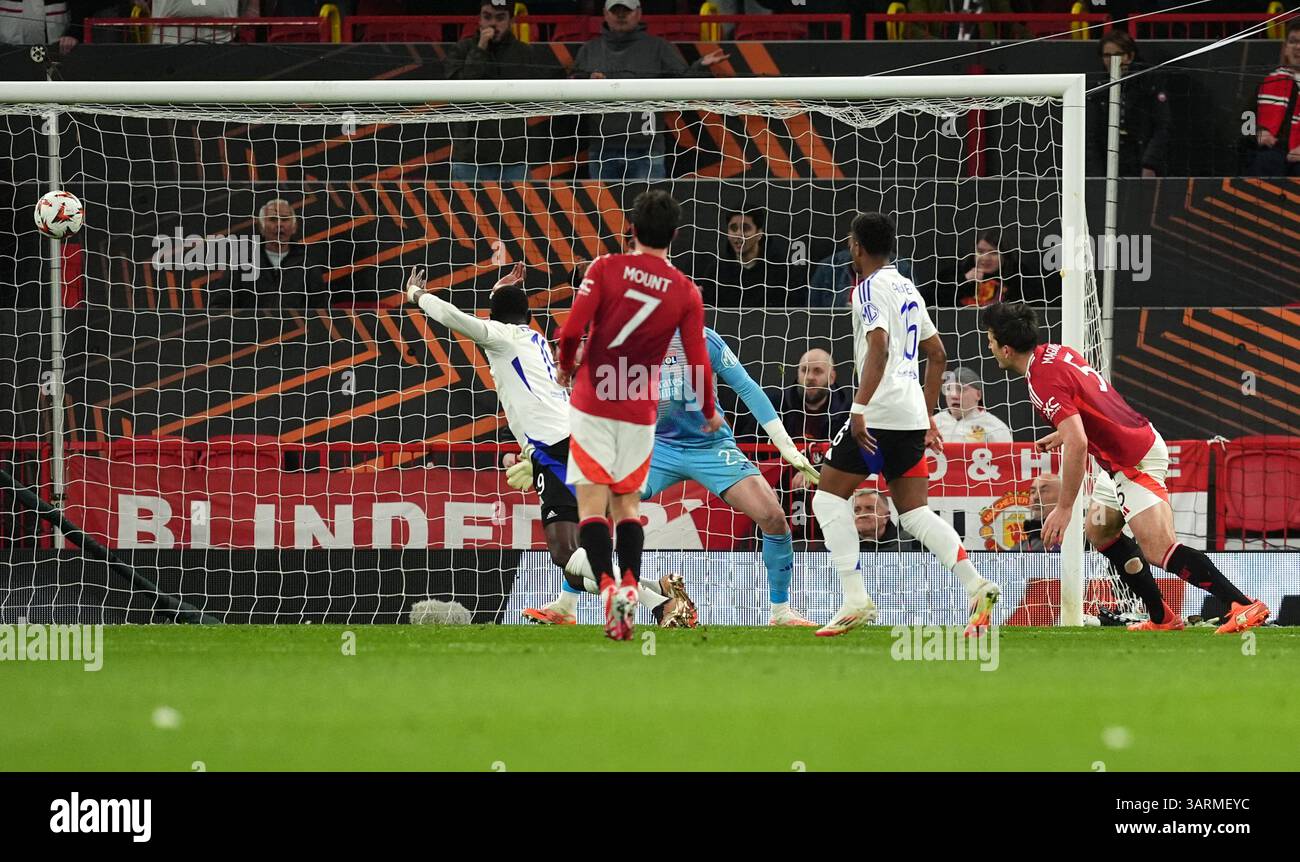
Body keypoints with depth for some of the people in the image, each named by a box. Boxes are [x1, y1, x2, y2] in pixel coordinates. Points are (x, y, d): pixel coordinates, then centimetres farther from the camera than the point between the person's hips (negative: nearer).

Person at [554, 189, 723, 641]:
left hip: (592, 403, -2)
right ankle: (630, 583, -4)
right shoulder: (686, 293, -1)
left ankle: (607, 584, -23)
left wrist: (566, 367, 11)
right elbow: (699, 362, -1)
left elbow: (570, 332, -11)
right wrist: (709, 413, 16)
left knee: (592, 502, -2)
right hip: (641, 413, 2)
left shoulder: (605, 268, -6)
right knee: (627, 503, 16)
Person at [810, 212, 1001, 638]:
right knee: (915, 512, 8)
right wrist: (928, 418, 29)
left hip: (880, 413, -8)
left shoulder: (871, 287, -7)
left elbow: (879, 347, -22)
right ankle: (976, 586, -10)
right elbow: (937, 354, 26)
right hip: (912, 413, 8)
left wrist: (859, 408, -26)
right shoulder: (906, 288, 20)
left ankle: (856, 599, -8)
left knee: (829, 496, 2)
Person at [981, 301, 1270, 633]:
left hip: (1135, 462, -11)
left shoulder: (1044, 380, -21)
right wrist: (1062, 434, 26)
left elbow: (1077, 444, -29)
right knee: (1100, 531, 21)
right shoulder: (1056, 353, 8)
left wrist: (1064, 508, -24)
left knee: (1161, 551, -16)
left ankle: (1245, 607, -22)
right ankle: (1161, 618, 21)